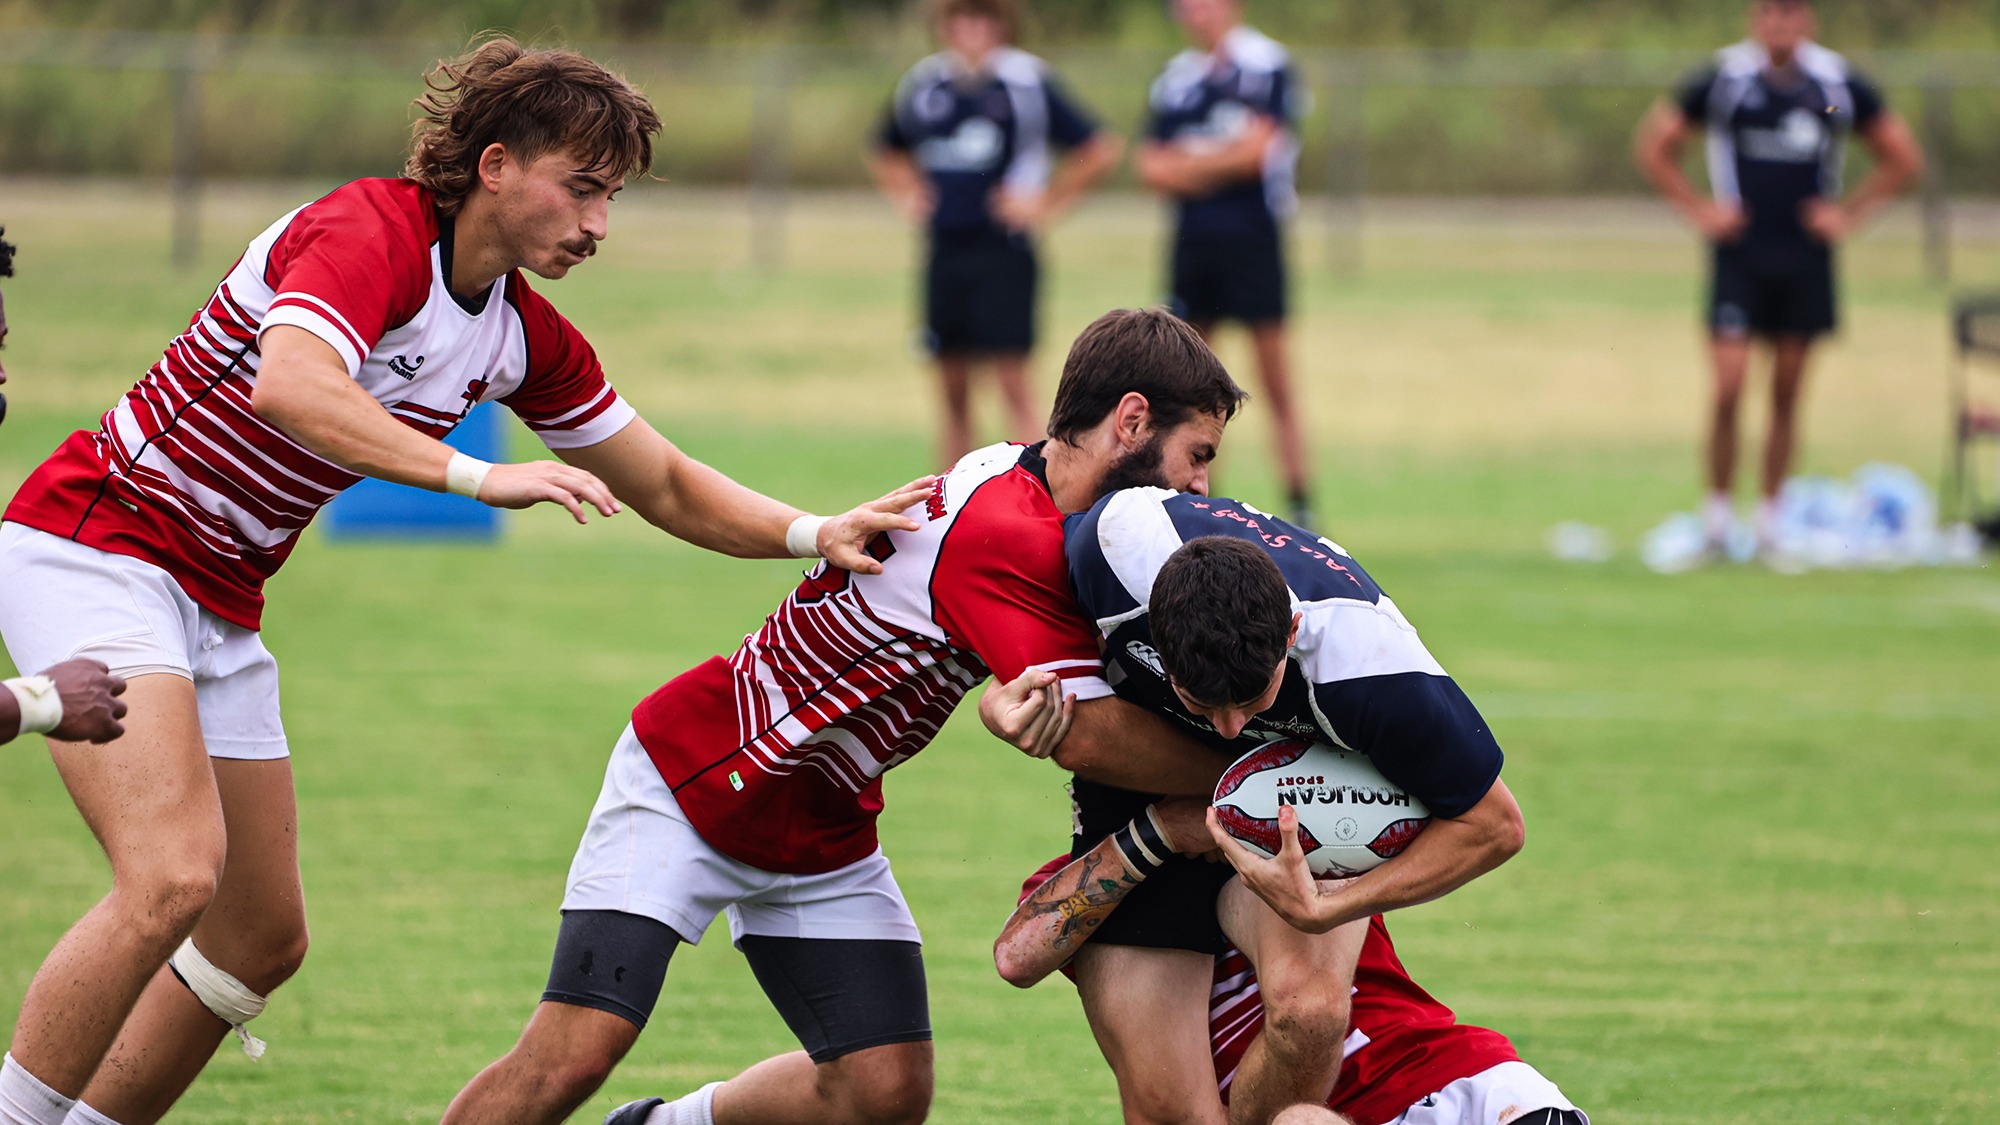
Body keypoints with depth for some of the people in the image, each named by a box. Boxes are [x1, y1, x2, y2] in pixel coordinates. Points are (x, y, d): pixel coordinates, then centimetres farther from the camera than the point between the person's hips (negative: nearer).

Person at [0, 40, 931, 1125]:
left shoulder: (524, 335, 6)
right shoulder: (370, 232, -20)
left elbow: (663, 485, 16)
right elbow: (288, 386, -39)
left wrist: (814, 532, 0)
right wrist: (478, 477, -42)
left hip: (215, 605, 9)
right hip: (95, 547, -9)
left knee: (261, 935, 9)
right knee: (174, 876, -26)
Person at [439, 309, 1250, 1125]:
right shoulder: (1002, 535, -30)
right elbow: (1091, 737, -32)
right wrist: (1245, 767, -24)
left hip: (823, 832, 9)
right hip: (692, 775, -9)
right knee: (570, 1059, -18)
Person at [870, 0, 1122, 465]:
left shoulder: (1027, 83, -5)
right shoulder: (923, 86, 8)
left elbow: (1100, 150, -3)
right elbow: (885, 154, 27)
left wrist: (1047, 201, -5)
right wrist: (907, 194, 10)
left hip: (1003, 249, -5)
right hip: (945, 249, 5)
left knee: (1013, 382, -10)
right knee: (953, 387, 8)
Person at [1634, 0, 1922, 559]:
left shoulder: (1838, 84, 2)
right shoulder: (1723, 79, -4)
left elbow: (1902, 157, 13)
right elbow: (1654, 146, 6)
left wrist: (1849, 214, 3)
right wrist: (1700, 211, -2)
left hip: (1806, 258, 2)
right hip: (1739, 256, -2)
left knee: (1787, 393, 6)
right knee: (1730, 386, -12)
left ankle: (1769, 519, 14)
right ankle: (1717, 517, -1)